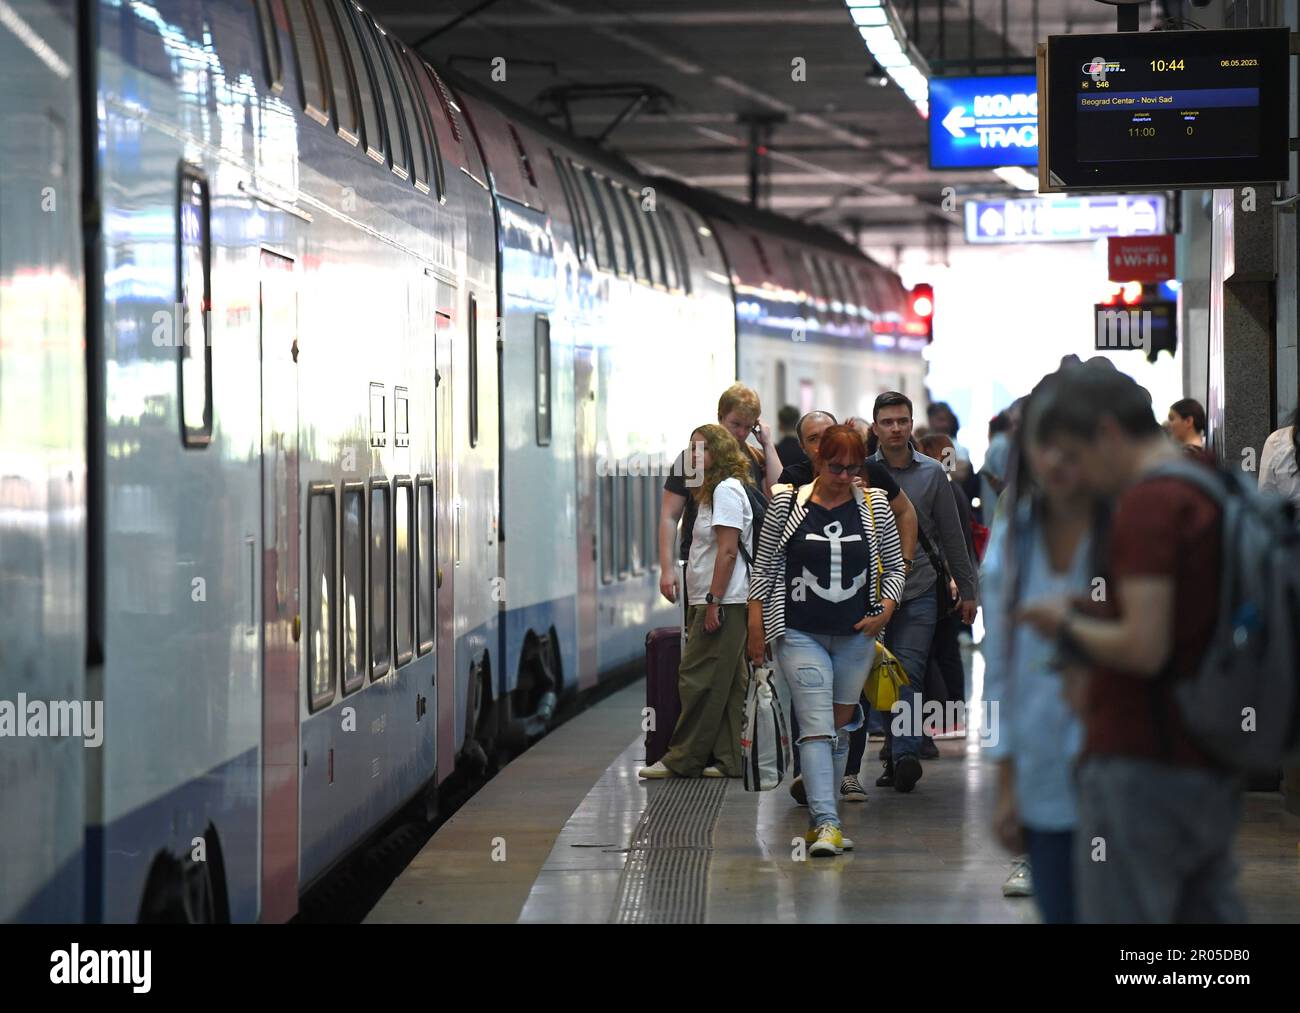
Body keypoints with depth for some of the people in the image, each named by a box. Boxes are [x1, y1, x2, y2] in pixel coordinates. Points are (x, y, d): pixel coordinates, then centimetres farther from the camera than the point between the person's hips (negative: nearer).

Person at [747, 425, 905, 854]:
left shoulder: (874, 505, 5)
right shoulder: (787, 503, -1)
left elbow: (895, 565, 13)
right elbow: (764, 565, 4)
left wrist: (885, 608, -4)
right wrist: (756, 627, 1)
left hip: (856, 635, 3)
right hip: (800, 633, -3)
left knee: (840, 727, 10)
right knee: (817, 728, -14)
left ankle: (820, 820, 20)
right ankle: (826, 823, -21)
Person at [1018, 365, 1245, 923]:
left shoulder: (1148, 502, -15)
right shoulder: (1219, 493, 14)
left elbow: (1144, 648, -22)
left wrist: (1069, 626, -4)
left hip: (1143, 767, -9)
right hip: (1215, 775, 9)